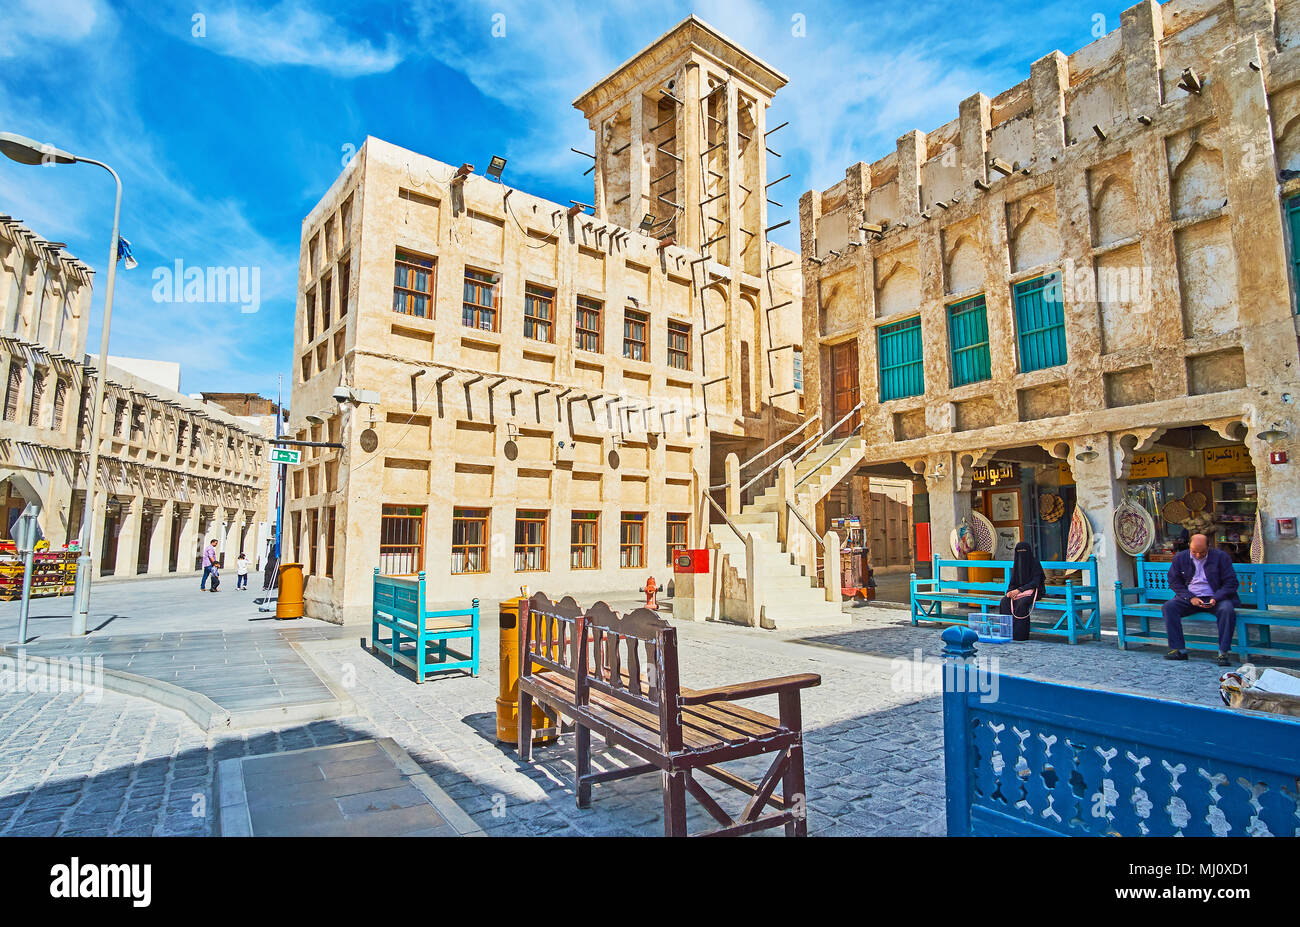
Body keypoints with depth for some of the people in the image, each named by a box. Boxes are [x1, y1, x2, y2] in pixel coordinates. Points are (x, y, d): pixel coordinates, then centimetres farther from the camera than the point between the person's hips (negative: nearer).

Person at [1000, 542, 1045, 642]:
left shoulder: (1035, 563, -8)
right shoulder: (1016, 564, 9)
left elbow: (1035, 582, -15)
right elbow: (1013, 582, 12)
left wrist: (1019, 590, -22)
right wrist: (1010, 591, -9)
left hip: (1033, 591, -6)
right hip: (1018, 591, 6)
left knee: (1021, 602, -36)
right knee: (1005, 601, -24)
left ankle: (1020, 634, -30)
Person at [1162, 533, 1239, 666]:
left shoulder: (1221, 557, -1)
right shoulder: (1180, 558, 4)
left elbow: (1231, 582, -3)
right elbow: (1174, 582, 5)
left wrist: (1215, 599, -19)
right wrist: (1190, 598, -11)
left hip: (1215, 598, -2)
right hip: (1189, 598, 2)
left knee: (1227, 610, -34)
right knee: (1168, 607, -24)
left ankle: (1223, 652, -25)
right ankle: (1179, 650, -21)